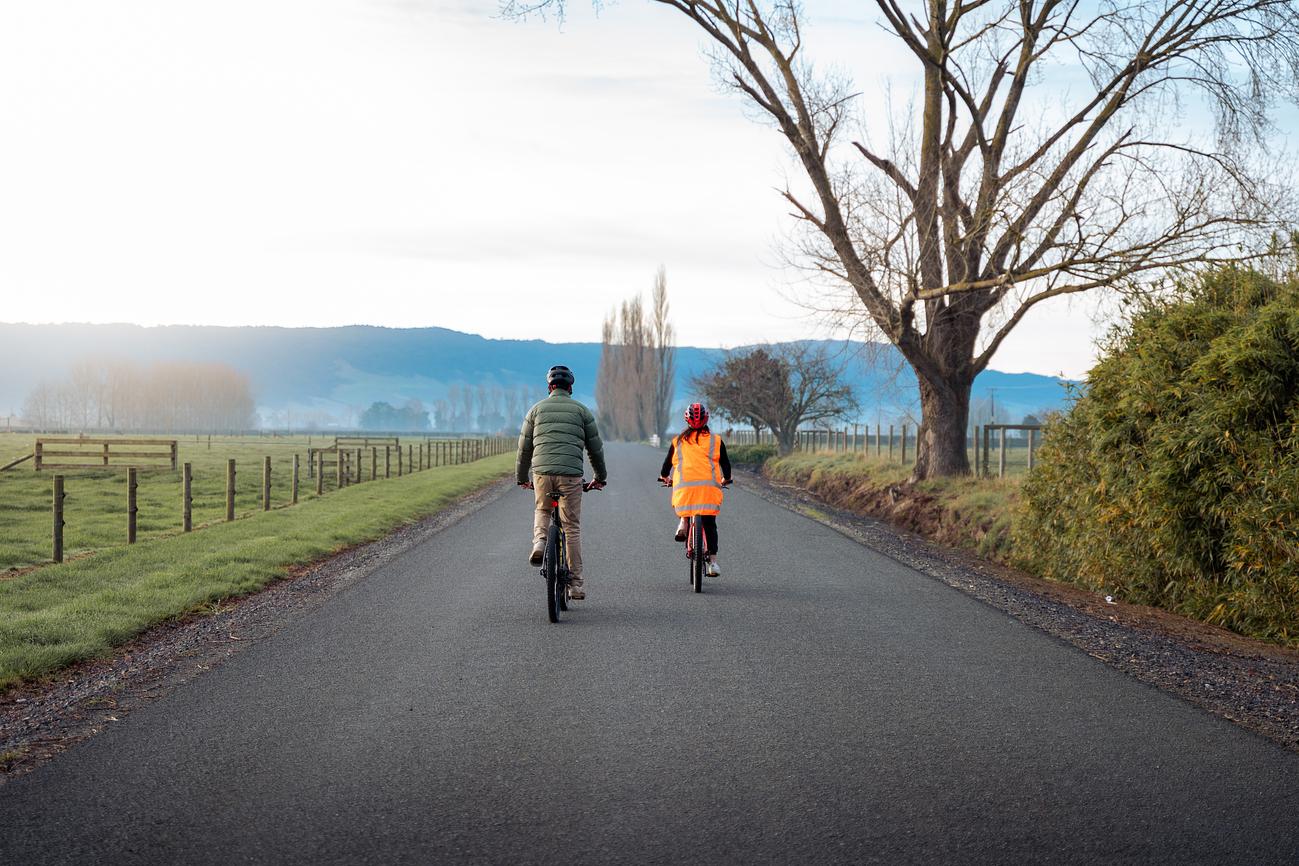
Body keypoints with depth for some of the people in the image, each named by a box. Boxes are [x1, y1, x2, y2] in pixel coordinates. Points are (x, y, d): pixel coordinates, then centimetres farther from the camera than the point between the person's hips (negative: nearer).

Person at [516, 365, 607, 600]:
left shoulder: (536, 409, 13)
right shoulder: (581, 410, 10)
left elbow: (524, 448, 15)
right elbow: (595, 447, 13)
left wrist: (521, 478, 27)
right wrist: (600, 477, 26)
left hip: (542, 472, 1)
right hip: (571, 474, -1)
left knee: (542, 510, 29)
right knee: (572, 529, 5)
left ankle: (539, 541, 0)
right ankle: (576, 584, 5)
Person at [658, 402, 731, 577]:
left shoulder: (679, 441, 12)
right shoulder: (715, 440, 10)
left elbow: (668, 461, 21)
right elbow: (725, 463, 15)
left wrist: (664, 476, 41)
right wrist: (726, 479, 34)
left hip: (684, 485, 0)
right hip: (710, 486, 0)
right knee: (709, 525, 5)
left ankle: (683, 522, 2)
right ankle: (713, 562, -2)